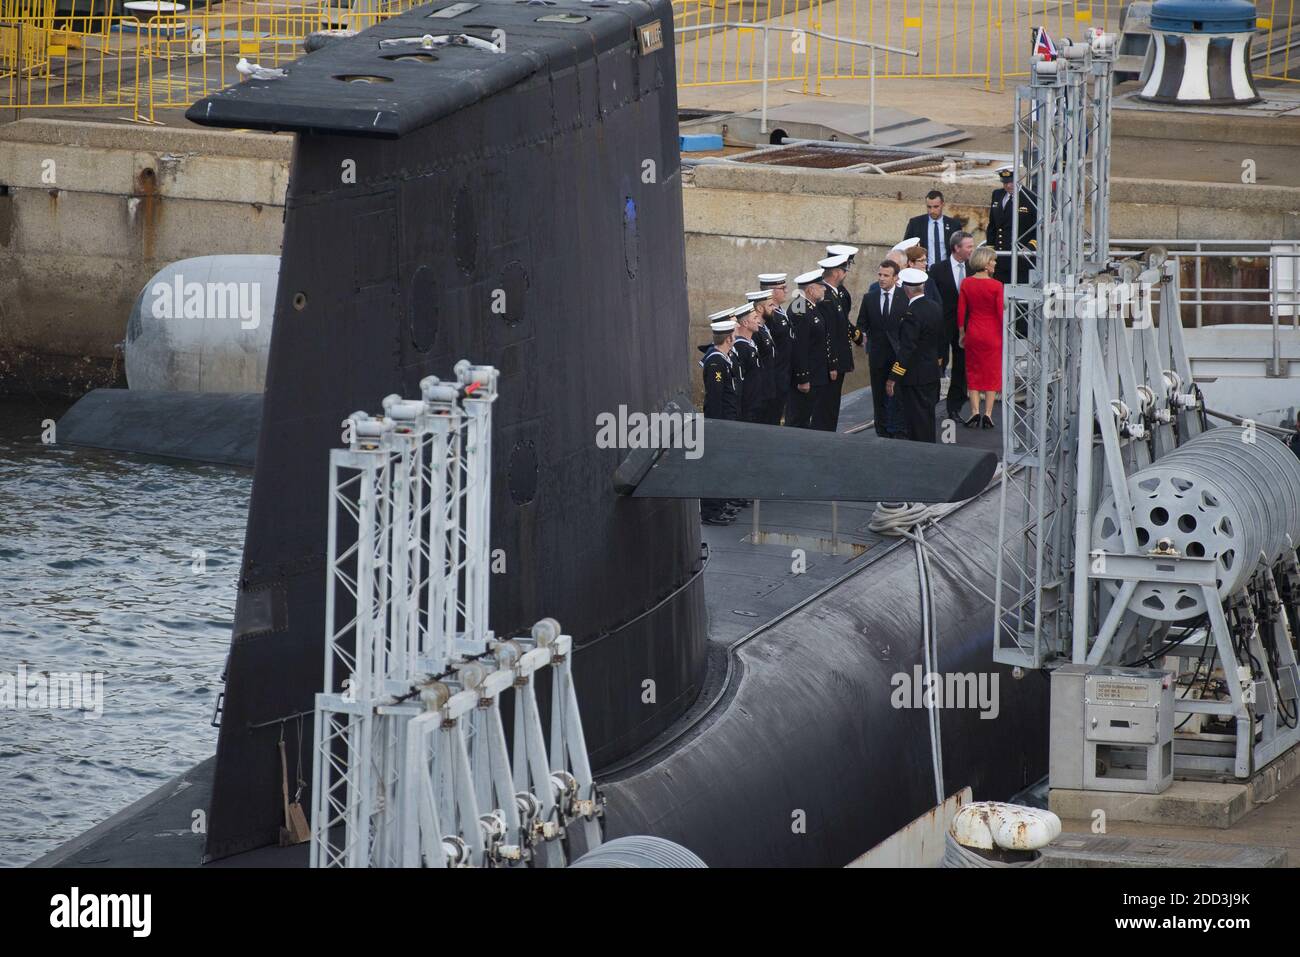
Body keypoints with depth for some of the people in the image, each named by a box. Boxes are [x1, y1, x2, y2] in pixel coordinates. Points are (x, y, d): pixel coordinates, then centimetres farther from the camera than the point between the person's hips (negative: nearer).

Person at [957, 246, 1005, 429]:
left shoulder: (966, 284, -3)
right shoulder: (996, 286, -13)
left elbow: (961, 311, 1)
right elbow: (1001, 313, -12)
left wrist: (961, 333, 12)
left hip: (973, 332, 3)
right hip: (992, 332, -3)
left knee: (973, 373, 13)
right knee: (992, 373, 7)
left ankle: (975, 412, 3)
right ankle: (988, 414, 2)